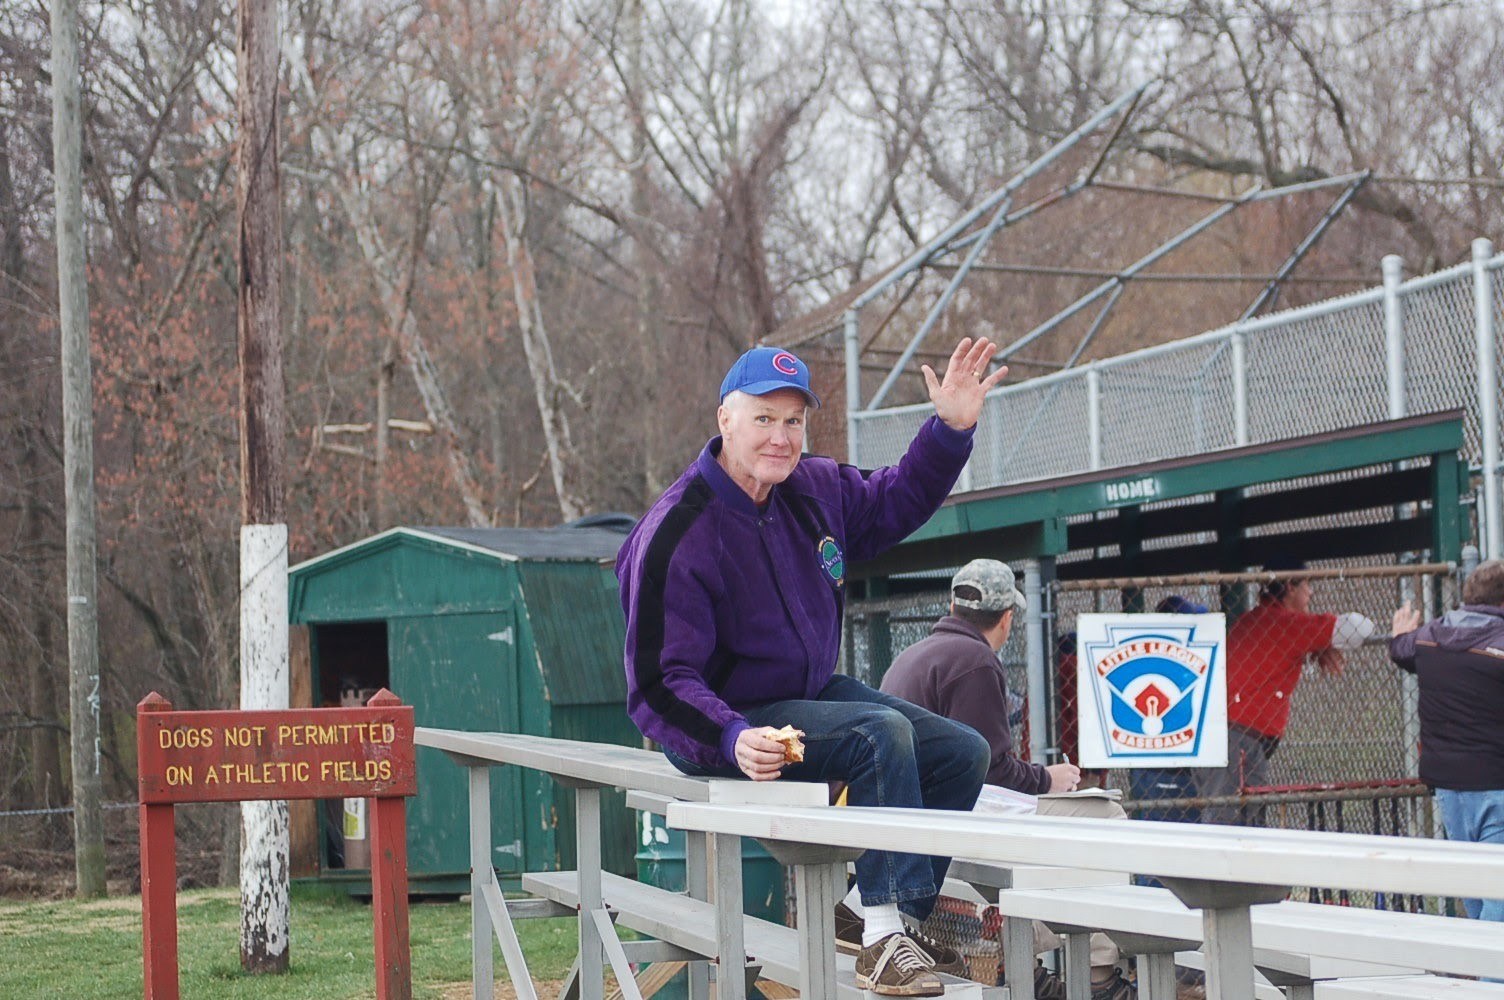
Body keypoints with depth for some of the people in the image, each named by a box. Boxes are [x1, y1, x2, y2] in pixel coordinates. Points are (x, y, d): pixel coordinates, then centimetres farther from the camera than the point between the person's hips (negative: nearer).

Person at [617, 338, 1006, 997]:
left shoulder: (815, 490, -1)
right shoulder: (675, 536, -24)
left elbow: (895, 502, 20)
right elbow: (659, 682, -26)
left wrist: (951, 430, 4)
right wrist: (732, 739, -43)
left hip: (815, 692, 9)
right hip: (731, 719, -9)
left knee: (961, 752, 4)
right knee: (881, 734, -30)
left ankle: (904, 921, 7)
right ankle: (883, 941, -29)